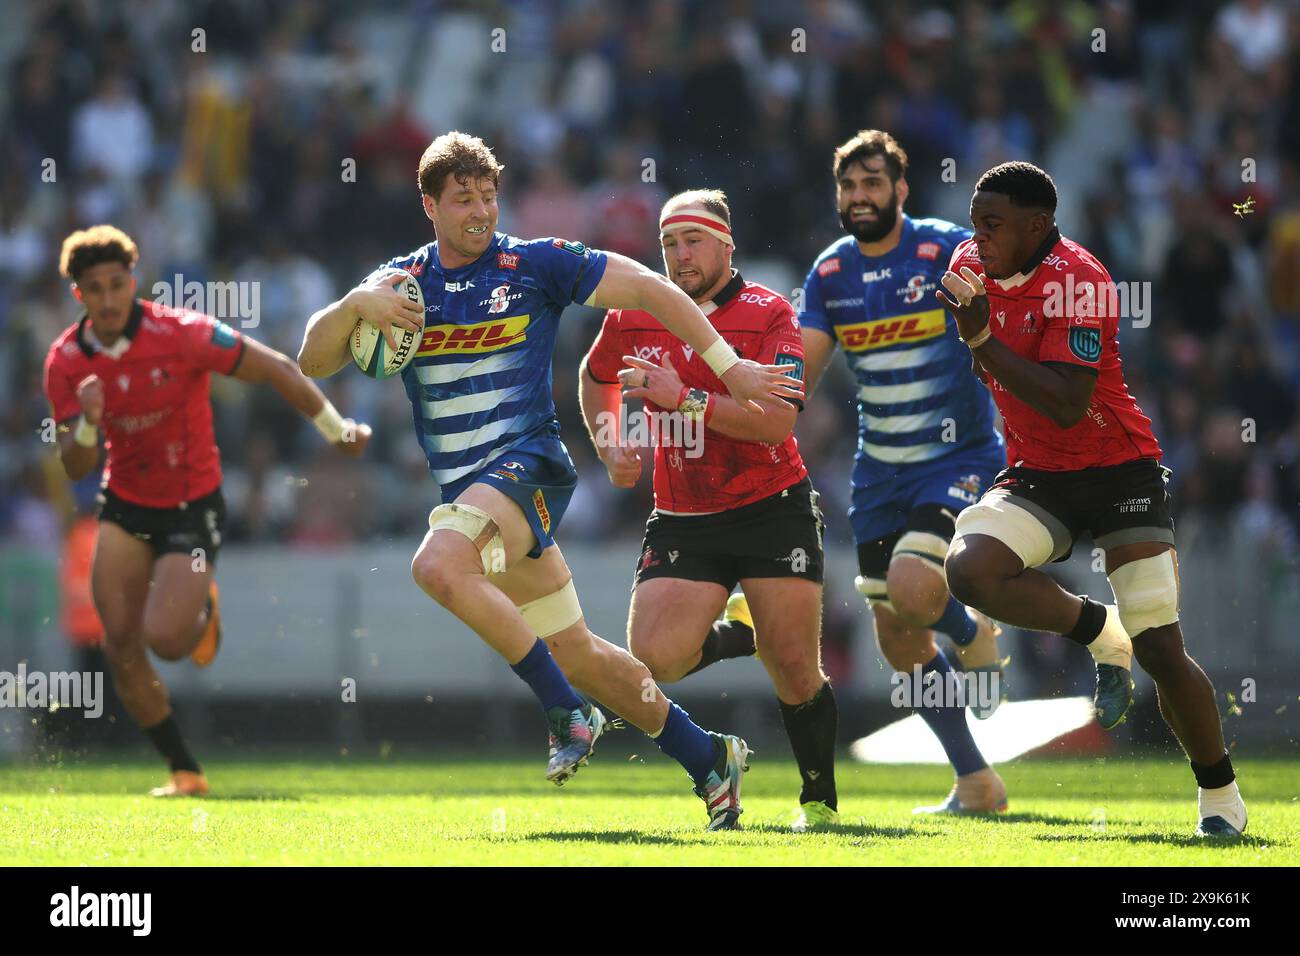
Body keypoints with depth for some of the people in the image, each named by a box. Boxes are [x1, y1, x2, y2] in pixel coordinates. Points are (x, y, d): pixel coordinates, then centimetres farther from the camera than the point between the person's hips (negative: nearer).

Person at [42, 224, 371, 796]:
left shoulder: (180, 334, -21)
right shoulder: (65, 362, -9)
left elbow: (274, 369, -12)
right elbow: (76, 468, -8)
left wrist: (337, 430, -7)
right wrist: (87, 424, -31)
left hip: (192, 507, -4)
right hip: (125, 506, 4)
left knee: (165, 639, -19)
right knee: (120, 644, -6)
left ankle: (204, 612, 20)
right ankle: (184, 771, 9)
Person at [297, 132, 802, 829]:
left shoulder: (536, 263, -3)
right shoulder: (399, 282, 8)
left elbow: (647, 289, 1)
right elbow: (312, 362, 2)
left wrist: (729, 367, -3)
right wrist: (355, 305, -17)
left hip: (527, 463, -6)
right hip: (465, 485, 6)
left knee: (438, 565, -32)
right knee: (575, 654, 10)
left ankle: (568, 711, -23)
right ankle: (707, 758, 24)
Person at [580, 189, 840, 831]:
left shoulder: (767, 315, -9)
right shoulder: (635, 318, 3)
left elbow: (778, 422, -21)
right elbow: (594, 377, 25)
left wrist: (687, 399, -29)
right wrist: (610, 445, 10)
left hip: (772, 508, -3)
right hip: (683, 520, 3)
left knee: (795, 673, -6)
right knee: (654, 658, -16)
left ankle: (820, 798, 18)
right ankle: (737, 632, 17)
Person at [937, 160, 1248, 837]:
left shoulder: (1077, 282, -20)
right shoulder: (971, 265, 3)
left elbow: (1067, 405, -29)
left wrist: (982, 338, -30)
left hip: (1119, 472, -6)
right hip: (1037, 477, 6)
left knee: (1160, 654, -8)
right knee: (970, 569, -25)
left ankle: (1219, 793, 12)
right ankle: (1101, 636, -2)